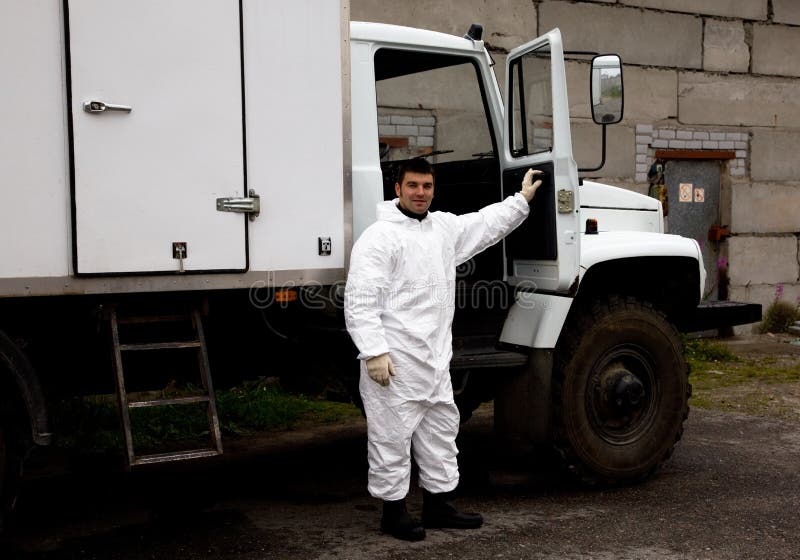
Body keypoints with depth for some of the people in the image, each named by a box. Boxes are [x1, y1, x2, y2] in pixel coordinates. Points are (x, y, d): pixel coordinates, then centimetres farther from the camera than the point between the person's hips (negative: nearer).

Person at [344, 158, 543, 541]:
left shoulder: (444, 227, 12)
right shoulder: (380, 237, -13)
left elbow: (486, 224, 29)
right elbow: (360, 301, -18)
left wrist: (522, 198, 29)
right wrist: (374, 352, -23)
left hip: (435, 359, 9)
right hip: (395, 363, -9)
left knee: (441, 430, 16)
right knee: (392, 437, 1)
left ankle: (439, 506, 29)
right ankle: (393, 512, 15)